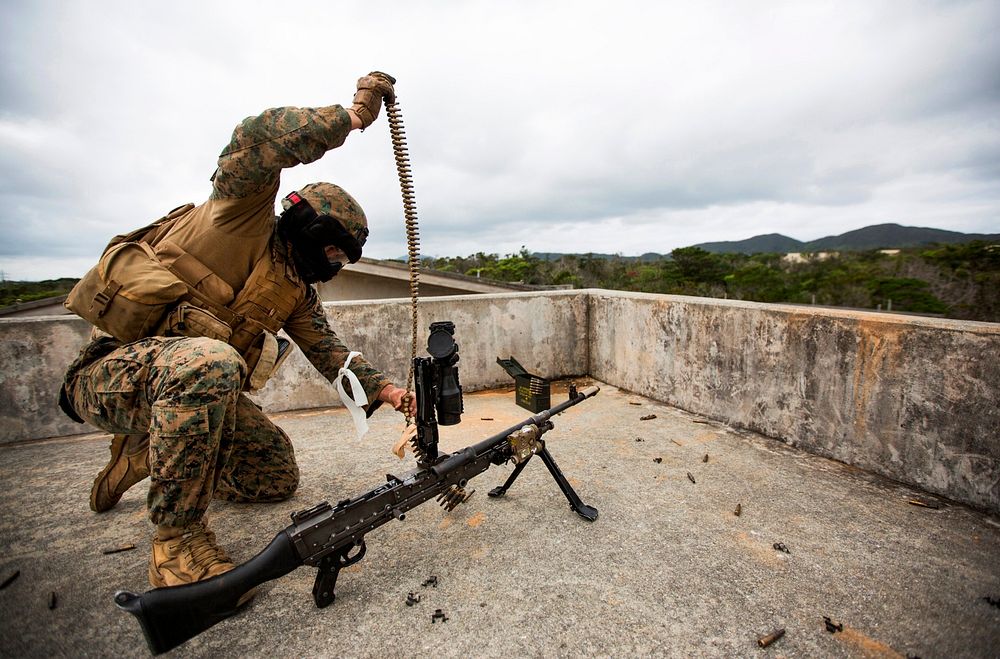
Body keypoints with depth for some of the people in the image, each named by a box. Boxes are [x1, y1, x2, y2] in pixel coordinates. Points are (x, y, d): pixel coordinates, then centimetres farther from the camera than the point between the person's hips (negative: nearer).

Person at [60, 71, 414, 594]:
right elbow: (257, 139, -27)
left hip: (185, 387, 8)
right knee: (209, 362, -42)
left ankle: (147, 454, 30)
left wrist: (384, 389, -10)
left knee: (278, 478, 10)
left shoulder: (296, 290, 9)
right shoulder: (244, 211, -9)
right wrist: (348, 118, -28)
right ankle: (177, 541, -22)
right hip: (110, 371, -7)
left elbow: (330, 352, 4)